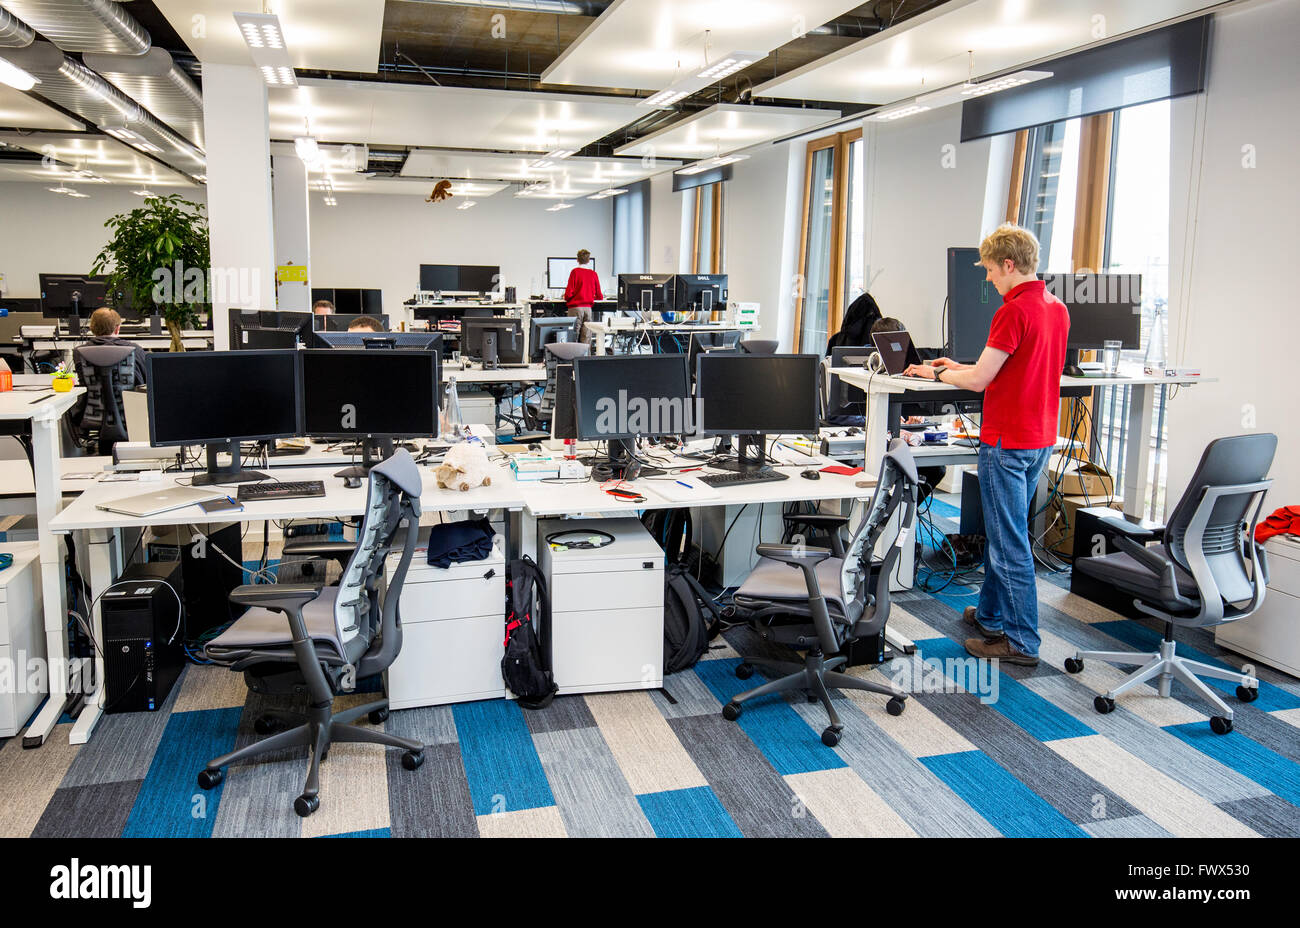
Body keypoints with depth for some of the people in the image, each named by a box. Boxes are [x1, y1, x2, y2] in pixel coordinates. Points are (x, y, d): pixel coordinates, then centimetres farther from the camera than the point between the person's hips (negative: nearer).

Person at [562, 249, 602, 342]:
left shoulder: (575, 271, -4)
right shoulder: (593, 273, 6)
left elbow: (569, 292, -8)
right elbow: (599, 296, 11)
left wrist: (566, 298, 14)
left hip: (575, 307, -3)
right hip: (588, 308, 3)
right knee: (585, 338, 4)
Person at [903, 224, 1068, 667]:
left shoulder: (1013, 312, -19)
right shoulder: (1057, 308, 10)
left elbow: (979, 380, -18)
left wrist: (936, 373, 0)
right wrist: (959, 366, 17)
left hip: (1007, 442, -9)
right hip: (1040, 437, 9)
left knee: (1009, 541, -1)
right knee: (1003, 532, 20)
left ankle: (1021, 642, 6)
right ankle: (990, 614, 33)